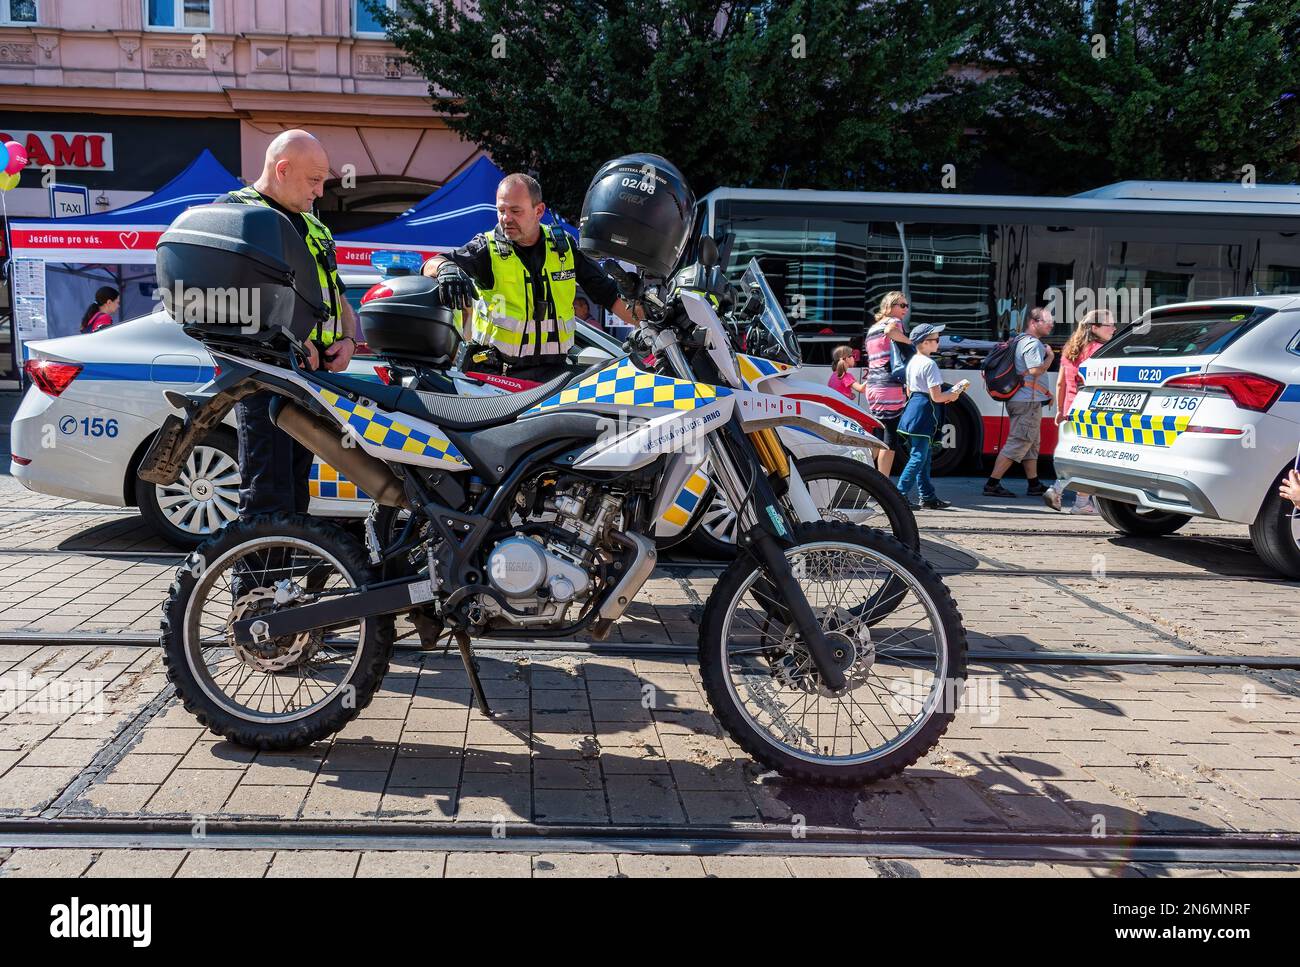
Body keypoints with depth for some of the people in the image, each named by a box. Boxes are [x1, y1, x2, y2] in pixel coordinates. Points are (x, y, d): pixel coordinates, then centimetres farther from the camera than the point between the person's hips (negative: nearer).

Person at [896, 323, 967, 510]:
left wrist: (945, 395, 19)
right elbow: (936, 397, -18)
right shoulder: (929, 364, -15)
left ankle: (928, 497, 17)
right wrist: (954, 393, 0)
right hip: (923, 412, -10)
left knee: (923, 456, 13)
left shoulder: (912, 361, 12)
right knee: (918, 457, -7)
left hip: (912, 407, 10)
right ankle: (900, 496, -9)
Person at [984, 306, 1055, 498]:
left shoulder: (1020, 340, 17)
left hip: (1022, 400, 11)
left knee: (1031, 444, 16)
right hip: (1028, 402, -11)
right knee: (1018, 443, -10)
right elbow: (1036, 370, -24)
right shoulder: (1033, 343, -14)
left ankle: (1034, 485, 22)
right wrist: (1050, 356, -9)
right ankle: (992, 484, -12)